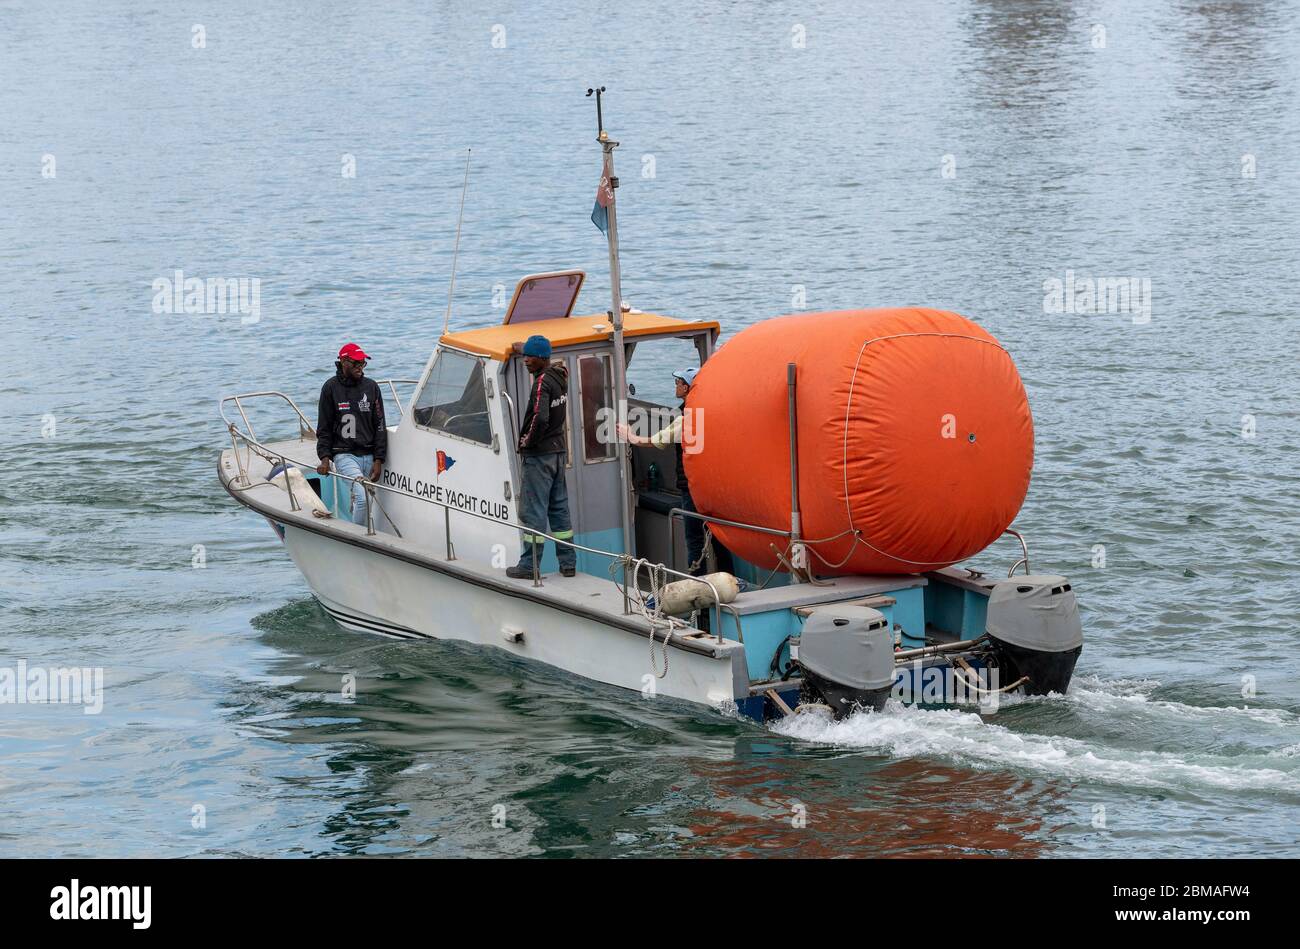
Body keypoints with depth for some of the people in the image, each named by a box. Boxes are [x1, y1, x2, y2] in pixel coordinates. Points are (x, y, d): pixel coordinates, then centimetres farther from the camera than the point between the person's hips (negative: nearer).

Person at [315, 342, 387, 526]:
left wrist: (378, 460, 2)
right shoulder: (331, 388, 2)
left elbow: (380, 426, 10)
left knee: (359, 501, 3)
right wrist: (324, 458, -6)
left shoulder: (371, 387, 9)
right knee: (362, 497, -22)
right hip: (344, 454, -4)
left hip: (368, 456, 4)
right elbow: (324, 428, 5)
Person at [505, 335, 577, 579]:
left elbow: (540, 419, -28)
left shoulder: (542, 382, -19)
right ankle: (568, 562, 15)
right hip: (558, 450, 9)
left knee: (533, 511, -4)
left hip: (539, 454, -9)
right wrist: (523, 350, 41)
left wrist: (527, 442, -13)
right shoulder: (560, 376, 7)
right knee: (559, 507, 13)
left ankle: (529, 565, -1)